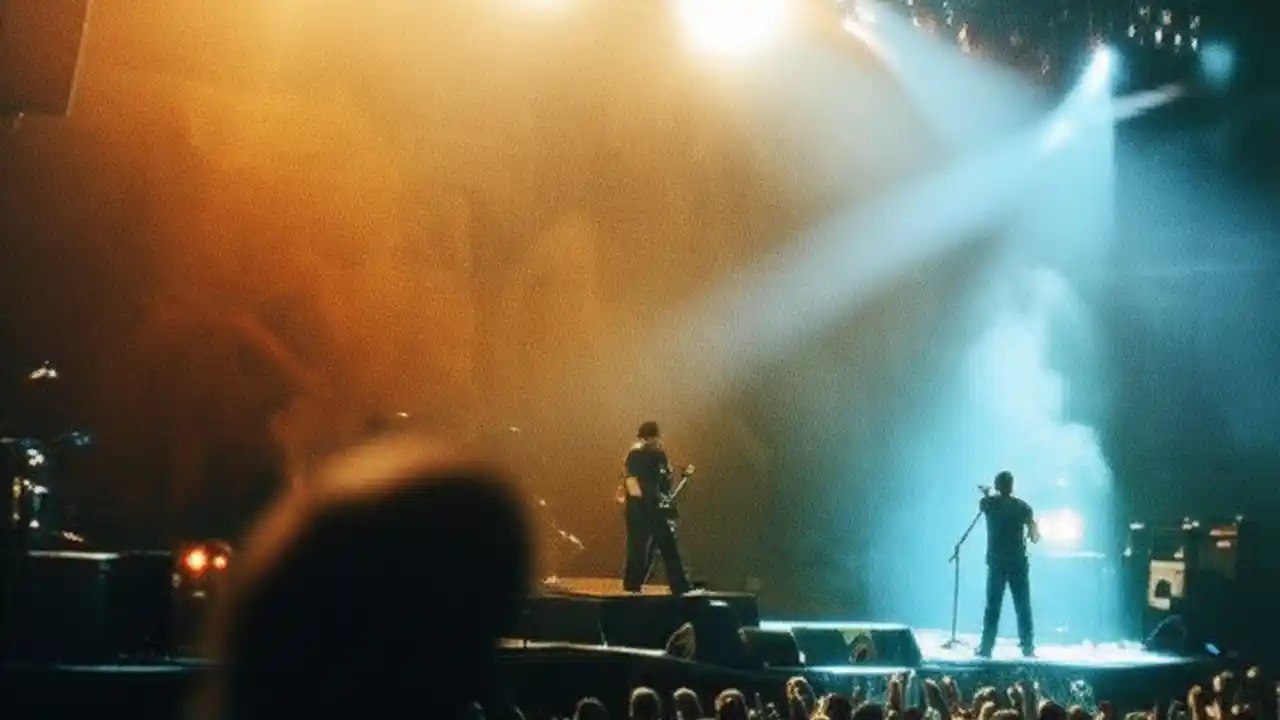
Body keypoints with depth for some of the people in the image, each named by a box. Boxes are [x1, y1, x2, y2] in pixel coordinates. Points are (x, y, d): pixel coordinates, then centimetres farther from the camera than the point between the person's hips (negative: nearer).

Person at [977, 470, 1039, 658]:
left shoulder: (988, 503, -2)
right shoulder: (1022, 506, -5)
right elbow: (1035, 537, -3)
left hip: (996, 562, 1)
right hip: (1018, 563, -1)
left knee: (992, 606, 5)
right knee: (1023, 607, 5)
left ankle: (986, 648, 2)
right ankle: (1028, 648, 4)